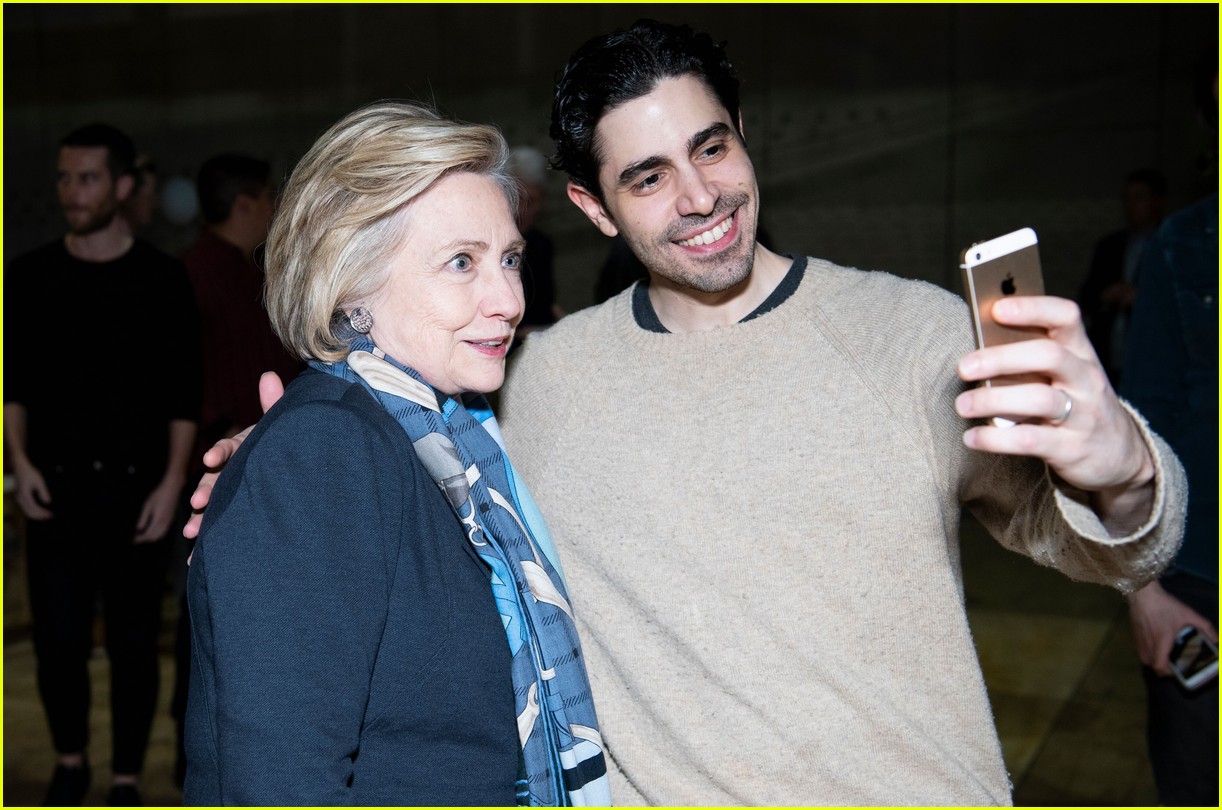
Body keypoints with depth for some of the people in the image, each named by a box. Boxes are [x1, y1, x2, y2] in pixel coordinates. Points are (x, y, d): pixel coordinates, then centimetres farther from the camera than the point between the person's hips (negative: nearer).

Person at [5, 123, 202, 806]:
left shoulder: (161, 279, -1)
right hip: (56, 487, 2)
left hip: (136, 488, -1)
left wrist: (172, 480, -7)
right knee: (59, 639, 4)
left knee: (133, 645, 5)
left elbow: (185, 395, 0)